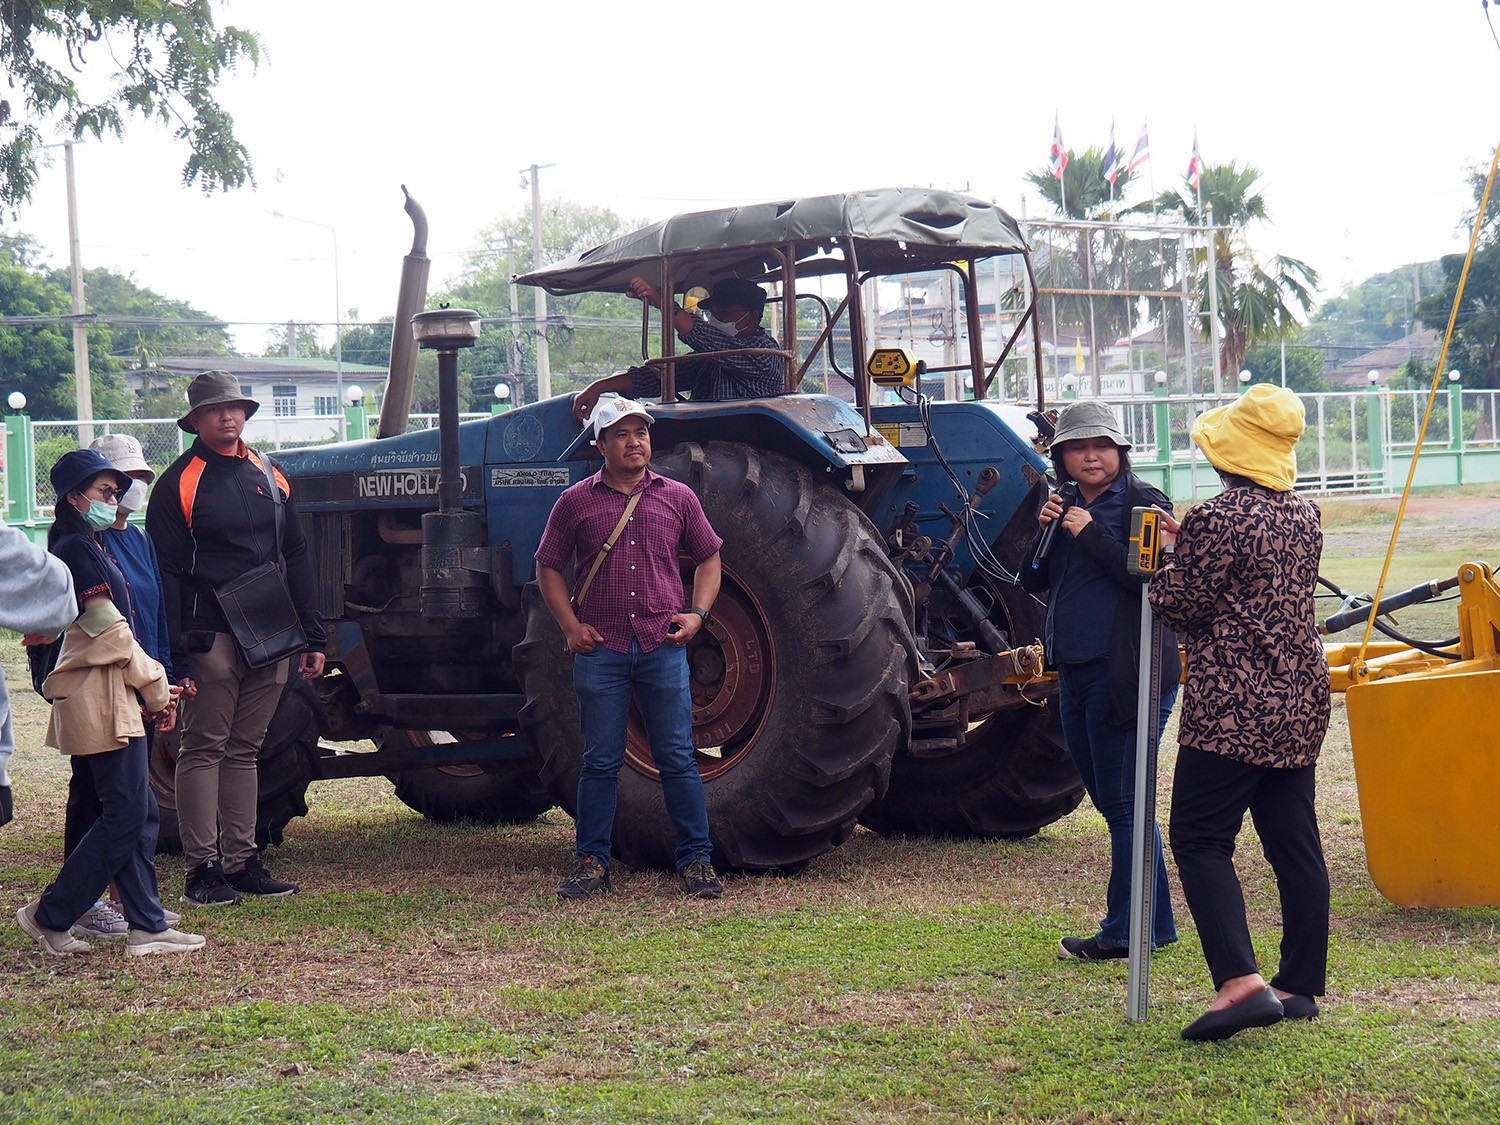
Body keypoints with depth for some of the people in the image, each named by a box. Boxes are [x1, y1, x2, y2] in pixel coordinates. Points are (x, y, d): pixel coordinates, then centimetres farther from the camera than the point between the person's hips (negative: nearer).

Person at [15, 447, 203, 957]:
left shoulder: (86, 547, 20)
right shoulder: (78, 548, -11)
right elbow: (110, 630, -15)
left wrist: (153, 688, 12)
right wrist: (155, 687, -6)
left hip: (109, 698, 10)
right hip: (101, 699, -10)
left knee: (141, 815, 8)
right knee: (125, 816, -8)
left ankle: (147, 927, 7)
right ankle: (49, 916, -2)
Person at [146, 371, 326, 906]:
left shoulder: (268, 477, 14)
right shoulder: (179, 484, -3)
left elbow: (296, 557, 17)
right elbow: (167, 574, -7)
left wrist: (312, 635, 11)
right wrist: (174, 656, -14)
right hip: (211, 637, -5)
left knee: (244, 750, 10)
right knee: (204, 749, -2)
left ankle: (241, 861, 14)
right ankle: (203, 868, 0)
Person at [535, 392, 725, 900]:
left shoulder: (676, 497, 9)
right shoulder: (576, 502, 5)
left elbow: (709, 558, 17)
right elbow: (548, 567, 10)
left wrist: (697, 613, 2)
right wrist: (571, 625, -2)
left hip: (664, 648, 1)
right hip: (601, 650, -1)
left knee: (677, 759, 2)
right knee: (600, 762, 4)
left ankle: (696, 862, 8)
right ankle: (592, 863, 12)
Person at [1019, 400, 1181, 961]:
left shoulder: (1141, 502, -7)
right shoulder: (1063, 506, 14)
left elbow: (1152, 576, -19)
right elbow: (1033, 580, 13)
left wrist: (1091, 535, -20)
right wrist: (1040, 529, -4)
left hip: (1127, 673, -8)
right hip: (1076, 672, 8)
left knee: (1123, 804, -5)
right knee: (1109, 800, 13)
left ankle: (1126, 932, 0)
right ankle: (1154, 923, 22)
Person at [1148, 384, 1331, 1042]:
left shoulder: (1218, 518, -15)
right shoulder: (1305, 515, 8)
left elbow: (1180, 605, -10)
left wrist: (1169, 559, 9)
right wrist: (1191, 546, 16)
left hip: (1231, 706, -8)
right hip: (1301, 698, 8)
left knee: (1199, 837, -5)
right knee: (1294, 841, 11)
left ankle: (1240, 981, -18)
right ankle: (1300, 986, 16)